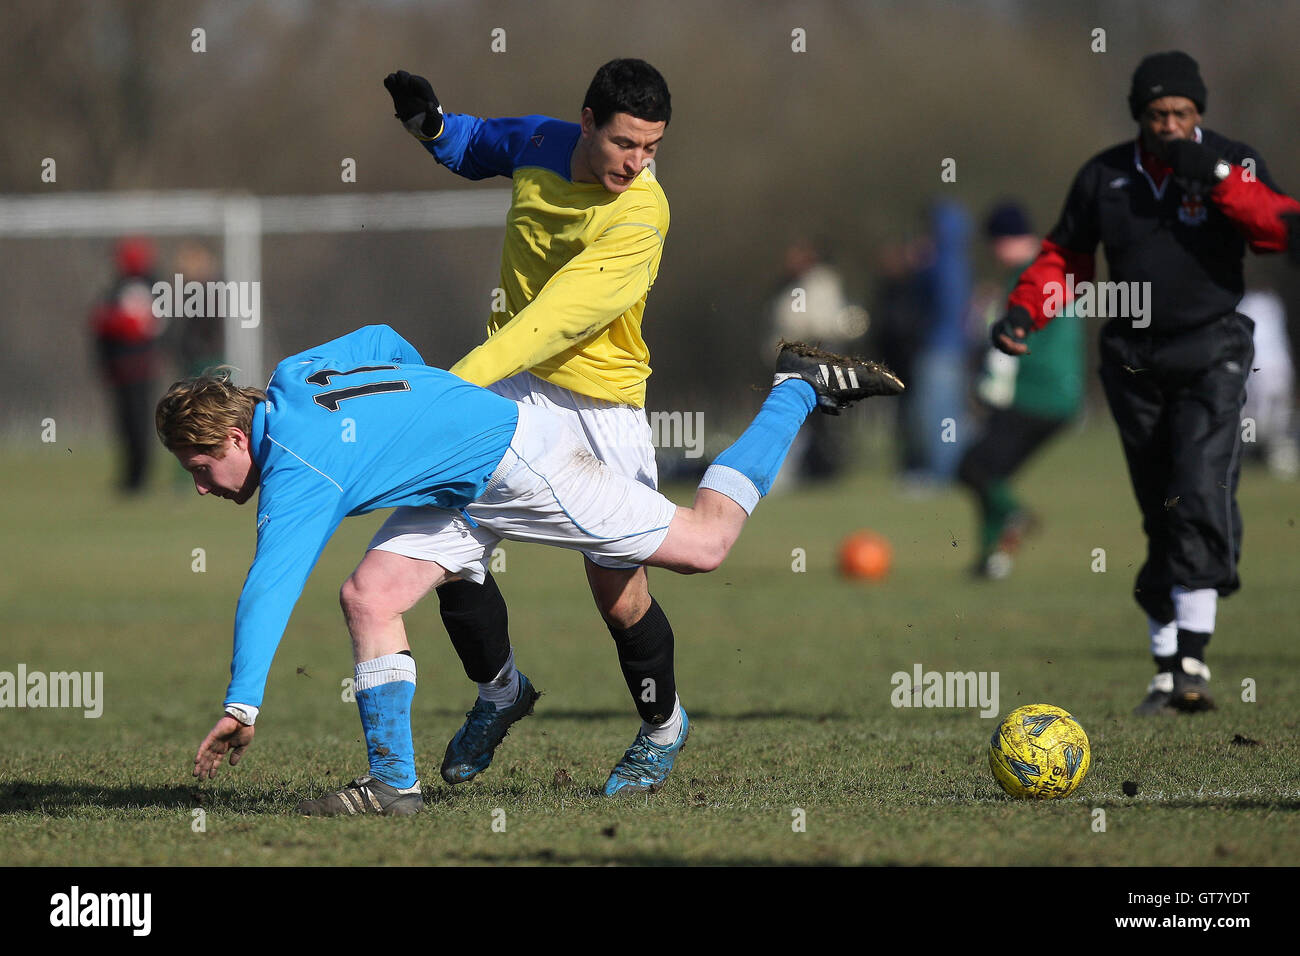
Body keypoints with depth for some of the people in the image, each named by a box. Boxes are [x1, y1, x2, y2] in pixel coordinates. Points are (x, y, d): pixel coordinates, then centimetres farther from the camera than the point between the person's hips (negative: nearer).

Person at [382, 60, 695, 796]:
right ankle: (501, 691, 20)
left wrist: (457, 382, -41)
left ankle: (663, 725, 27)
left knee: (618, 591, -3)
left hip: (600, 402, -5)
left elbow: (561, 317, -32)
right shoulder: (538, 142, -4)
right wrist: (431, 122, -1)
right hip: (512, 381, 5)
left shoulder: (641, 213, -24)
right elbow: (478, 148, 22)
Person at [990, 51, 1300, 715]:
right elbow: (1065, 256, 16)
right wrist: (1023, 311, 1)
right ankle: (1166, 670, 11)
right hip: (1134, 358, 3)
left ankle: (1192, 658, -22)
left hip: (1212, 353, -3)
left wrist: (1216, 177, -22)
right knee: (1159, 513, 5)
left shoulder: (1232, 164, -2)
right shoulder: (1104, 176, 5)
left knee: (1199, 497, -19)